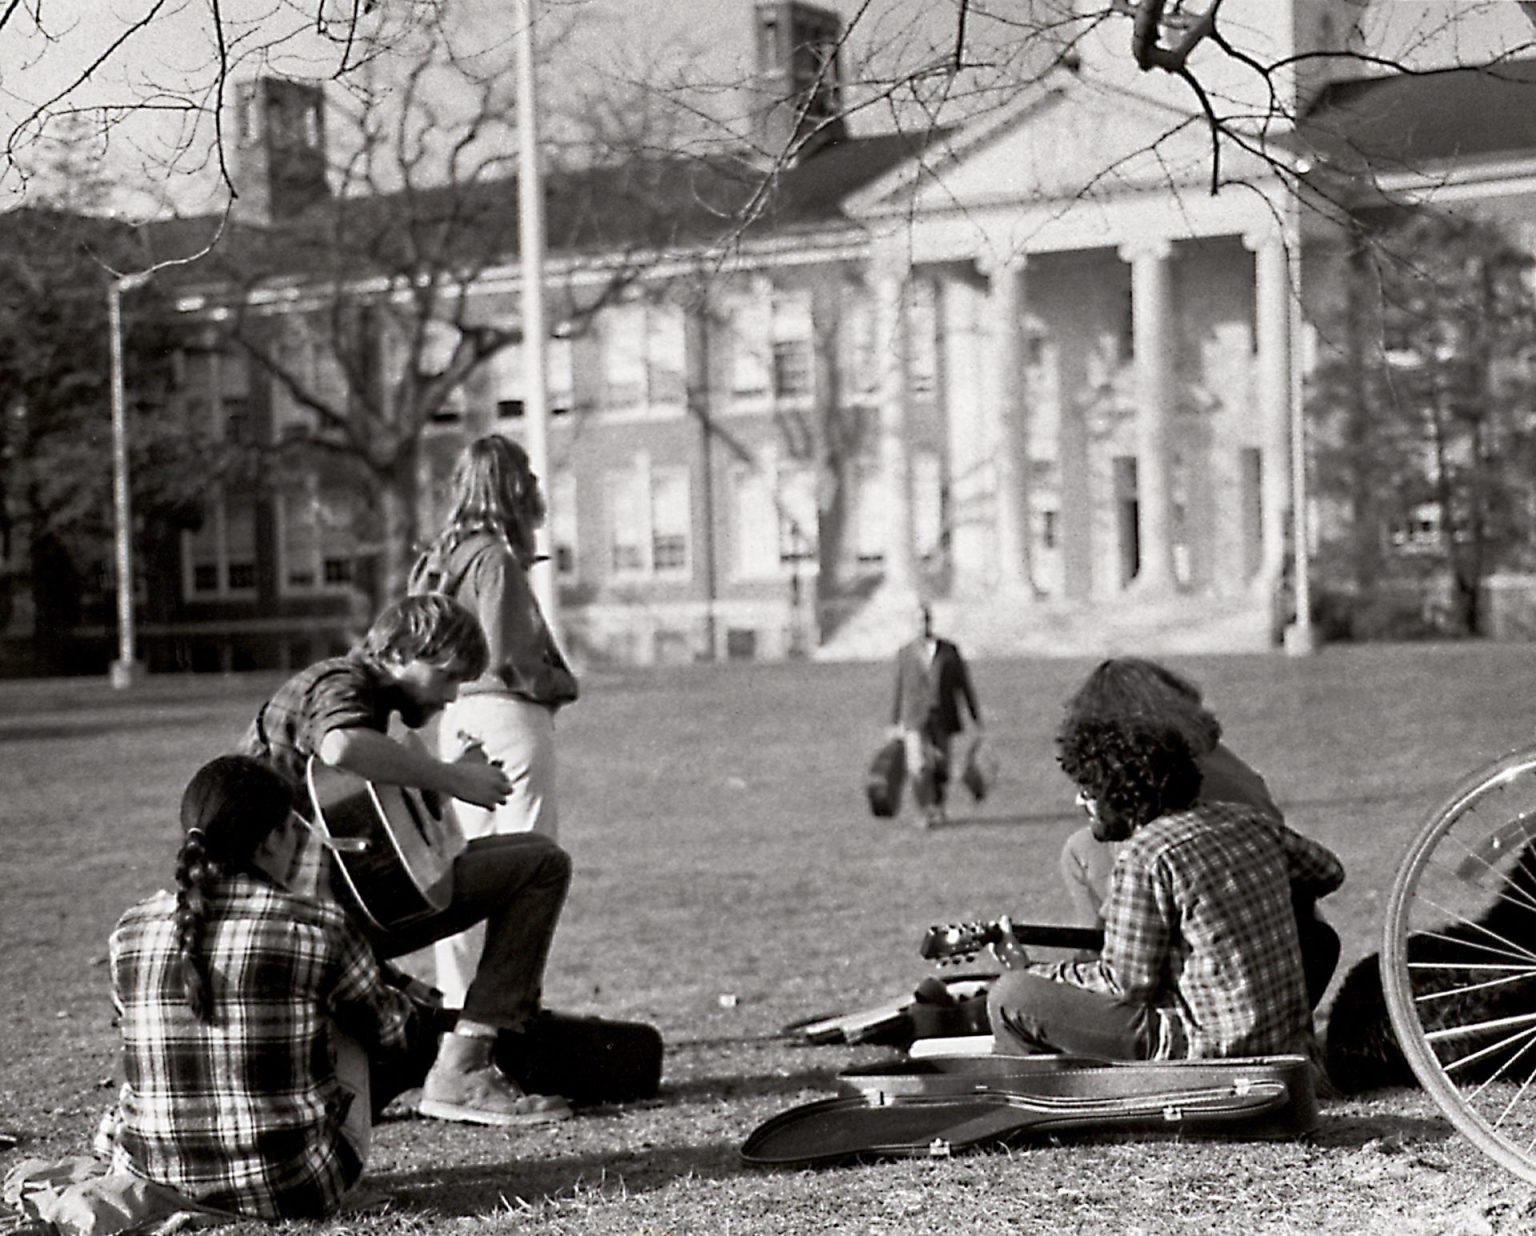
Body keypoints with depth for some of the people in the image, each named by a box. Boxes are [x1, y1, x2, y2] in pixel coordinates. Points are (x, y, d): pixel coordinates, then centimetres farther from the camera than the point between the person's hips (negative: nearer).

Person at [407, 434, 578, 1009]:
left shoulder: (440, 557, 11)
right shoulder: (495, 558, -14)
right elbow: (506, 655, -18)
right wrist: (555, 682, -2)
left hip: (458, 715, 9)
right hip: (507, 712, -9)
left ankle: (455, 1002, 16)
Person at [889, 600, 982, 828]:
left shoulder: (949, 651, 5)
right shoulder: (905, 653, 6)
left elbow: (964, 685, 9)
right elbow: (899, 689, 10)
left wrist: (975, 717, 7)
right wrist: (895, 722, 11)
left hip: (942, 719, 1)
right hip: (915, 721, -1)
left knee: (940, 769, 6)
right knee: (918, 768, -15)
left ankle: (938, 808, 29)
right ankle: (928, 811, -2)